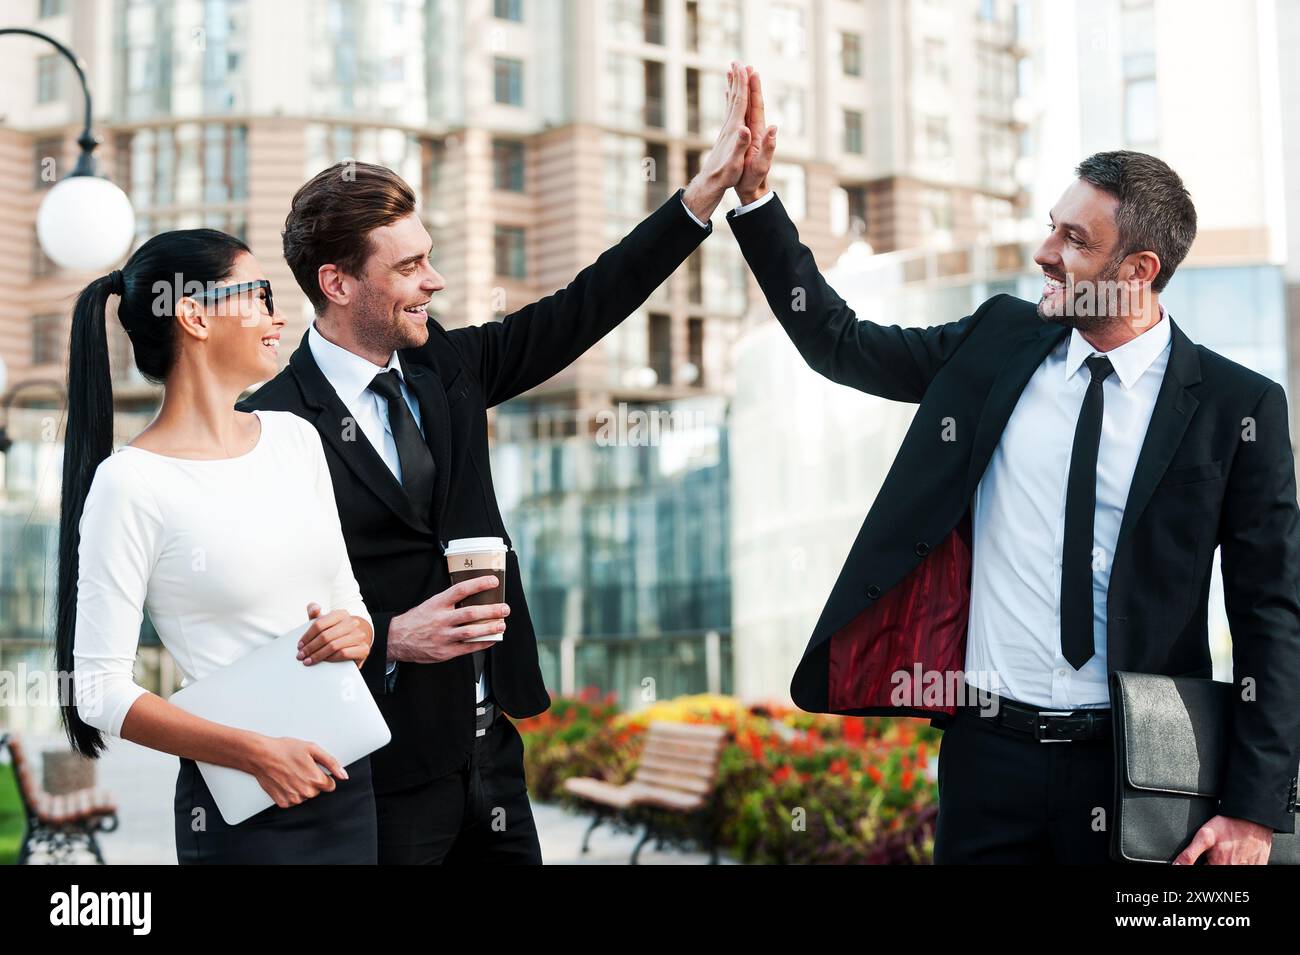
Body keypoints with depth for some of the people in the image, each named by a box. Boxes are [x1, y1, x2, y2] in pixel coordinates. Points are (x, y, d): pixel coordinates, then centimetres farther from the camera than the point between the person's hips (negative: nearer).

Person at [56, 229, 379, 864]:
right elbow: (100, 690, -13)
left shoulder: (293, 437, 6)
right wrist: (256, 752, -21)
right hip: (243, 808, -6)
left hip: (353, 783, 6)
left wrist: (357, 632, -8)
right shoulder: (131, 483, -12)